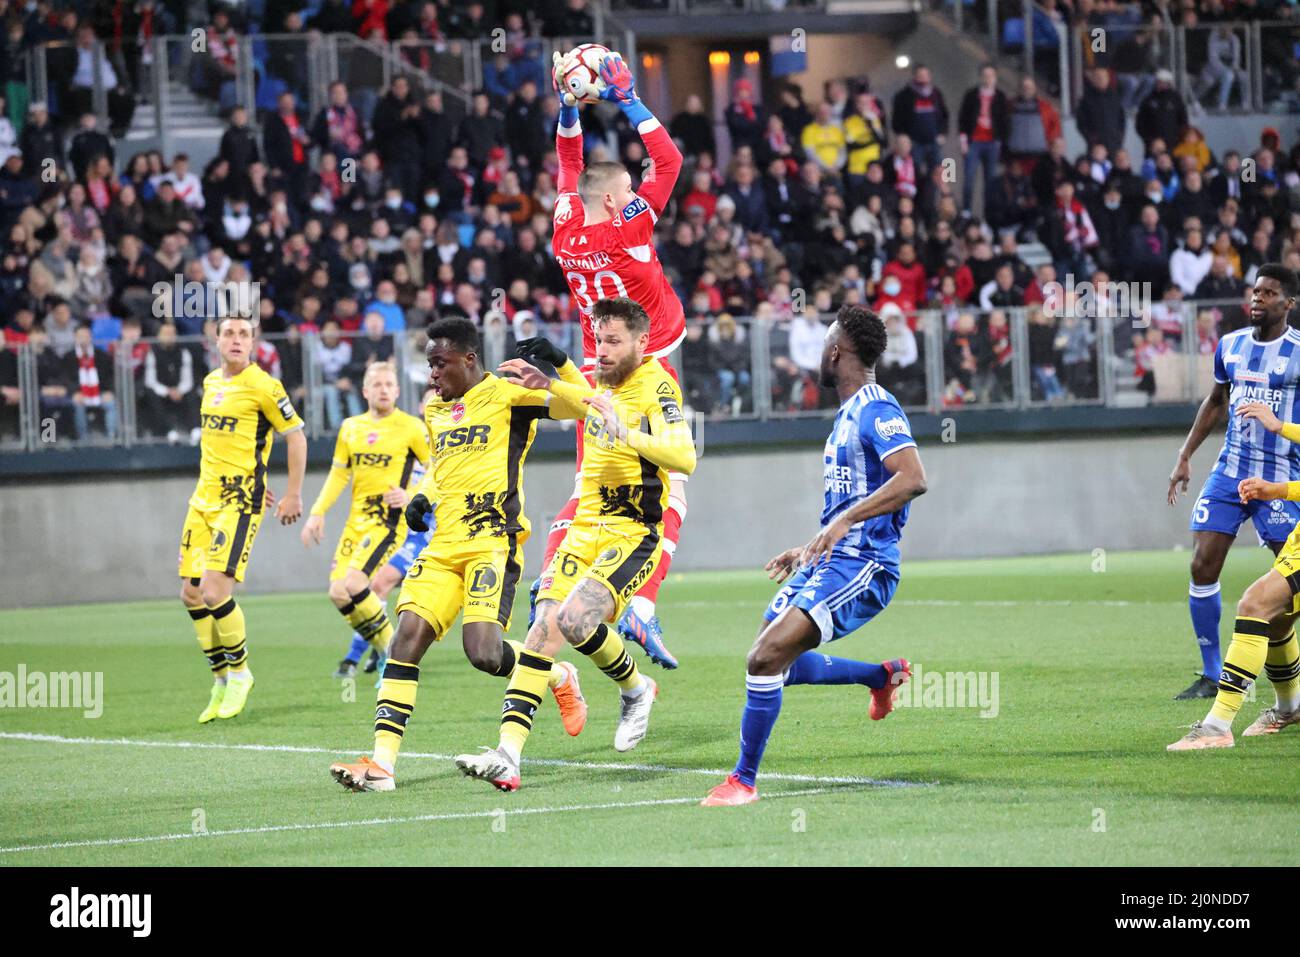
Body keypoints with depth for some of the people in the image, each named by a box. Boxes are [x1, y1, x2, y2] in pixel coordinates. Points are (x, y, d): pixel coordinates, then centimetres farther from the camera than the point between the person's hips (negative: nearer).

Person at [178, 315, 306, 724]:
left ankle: (239, 672, 5)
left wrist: (294, 495, -6)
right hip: (203, 498, 8)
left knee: (215, 591, -16)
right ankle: (221, 681, 18)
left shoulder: (263, 387, -11)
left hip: (239, 502, -8)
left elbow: (296, 436, -6)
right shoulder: (211, 382, 12)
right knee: (191, 594, 5)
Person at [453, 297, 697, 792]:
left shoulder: (656, 385, -12)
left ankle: (635, 689, 3)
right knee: (542, 632, -8)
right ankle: (508, 754, -13)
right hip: (585, 528, 7)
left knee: (575, 618, -27)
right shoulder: (604, 380, 12)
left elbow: (684, 458, -27)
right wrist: (549, 382, 24)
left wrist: (628, 435, -37)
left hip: (632, 535, -7)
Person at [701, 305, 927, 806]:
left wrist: (845, 521, -34)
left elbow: (913, 479, -28)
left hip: (860, 568, -10)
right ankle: (883, 675, 34)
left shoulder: (876, 410, -13)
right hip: (831, 561, 10)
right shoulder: (850, 413, 18)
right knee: (777, 662, 18)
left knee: (766, 658, -19)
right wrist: (809, 550, 30)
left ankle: (744, 780, -10)